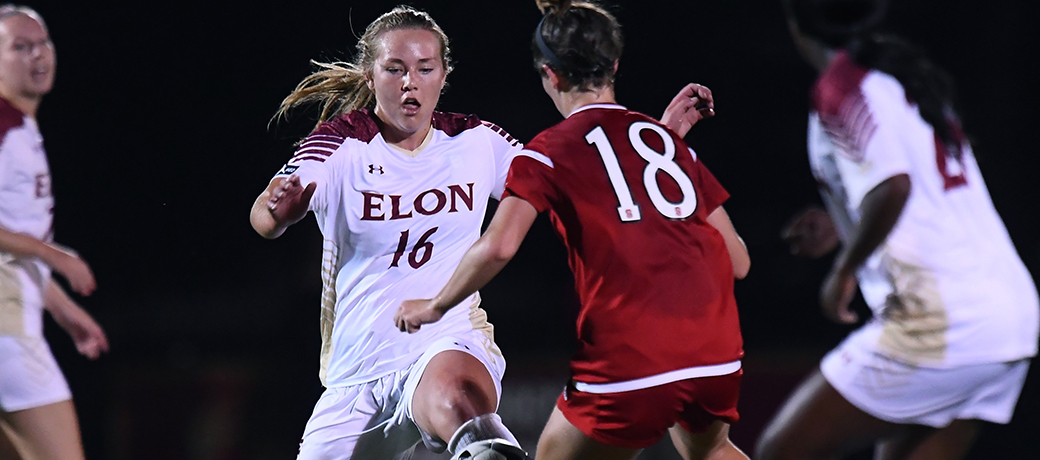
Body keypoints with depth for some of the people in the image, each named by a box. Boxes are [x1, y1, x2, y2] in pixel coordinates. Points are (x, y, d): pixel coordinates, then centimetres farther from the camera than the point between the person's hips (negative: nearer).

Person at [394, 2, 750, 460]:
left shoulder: (549, 151, 3)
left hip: (630, 359, -5)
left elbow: (497, 247, -11)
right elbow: (737, 261, 15)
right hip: (719, 360, 5)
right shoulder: (667, 138, 16)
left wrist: (435, 306, 5)